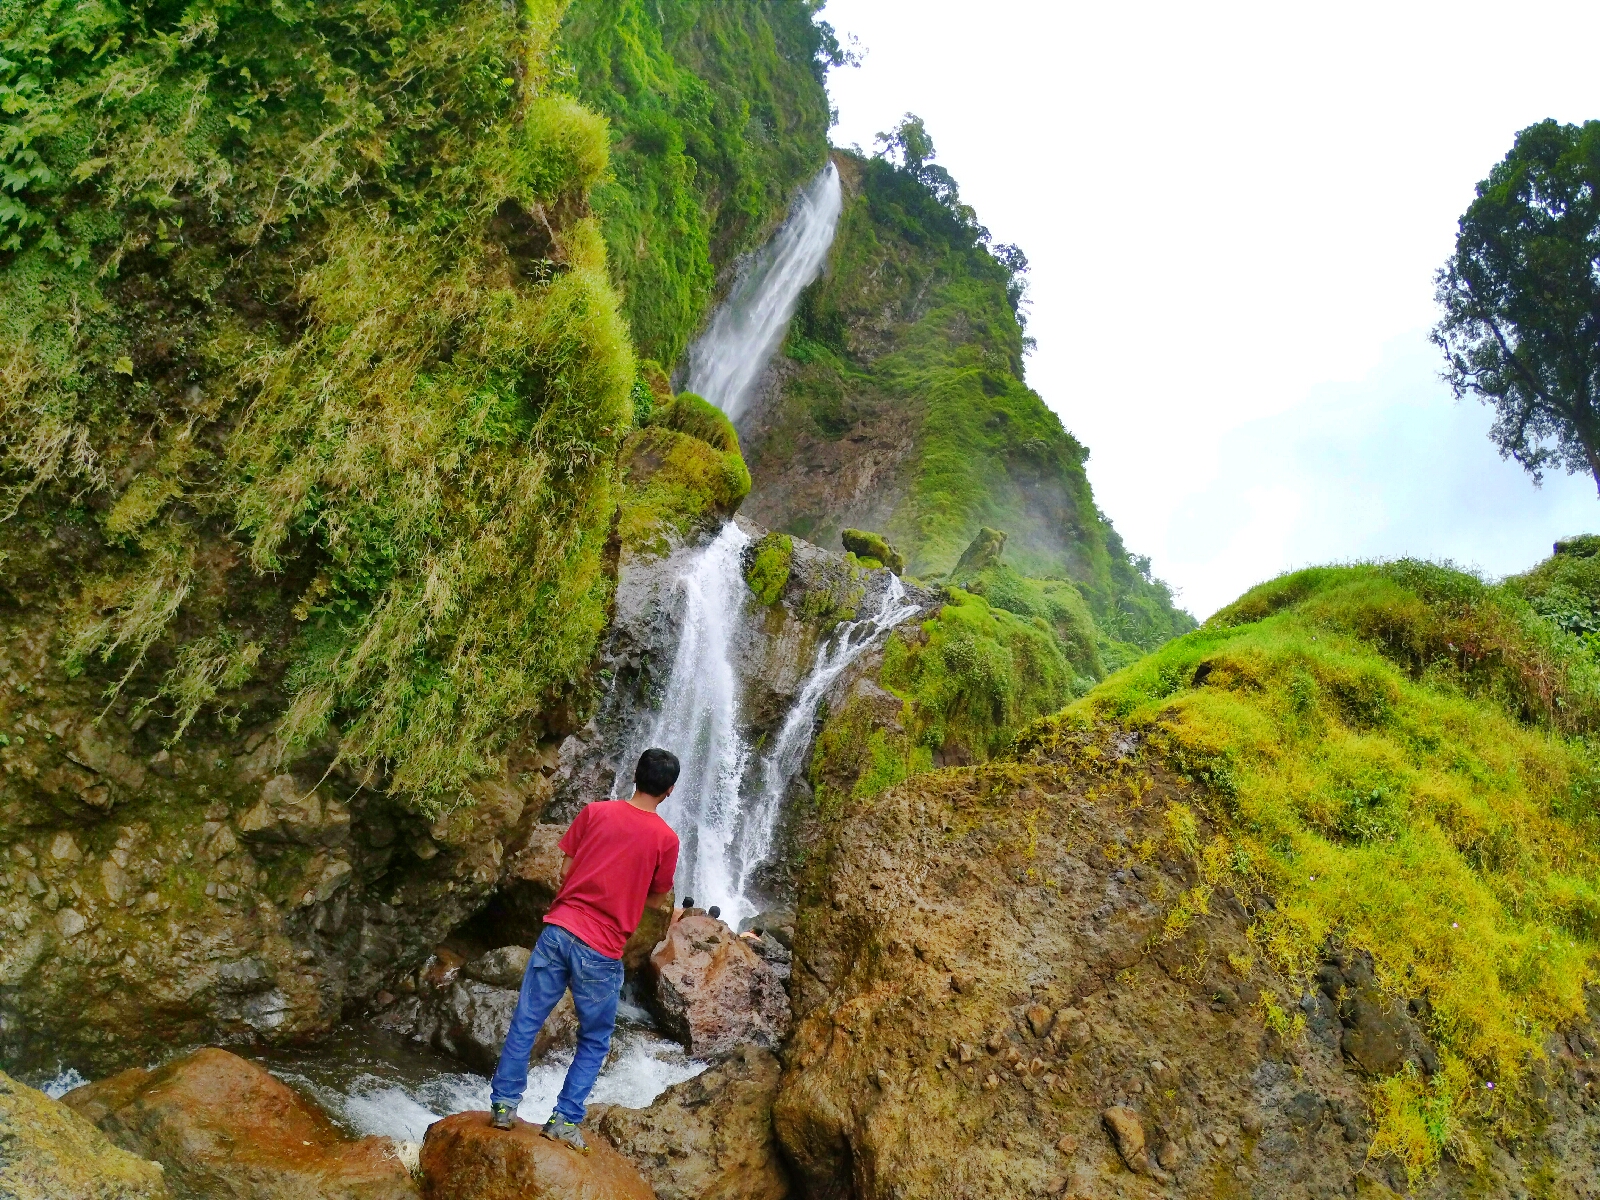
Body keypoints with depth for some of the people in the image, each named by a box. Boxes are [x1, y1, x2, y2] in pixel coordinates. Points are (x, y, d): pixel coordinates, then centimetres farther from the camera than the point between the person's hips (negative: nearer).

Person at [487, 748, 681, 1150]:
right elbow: (655, 900, 6)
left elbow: (565, 872, 6)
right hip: (601, 951, -2)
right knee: (594, 1042, 16)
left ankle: (504, 1104, 20)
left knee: (525, 1022, 15)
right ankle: (565, 1120, 15)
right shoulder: (666, 838, -5)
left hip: (559, 930, 2)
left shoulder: (595, 811, 2)